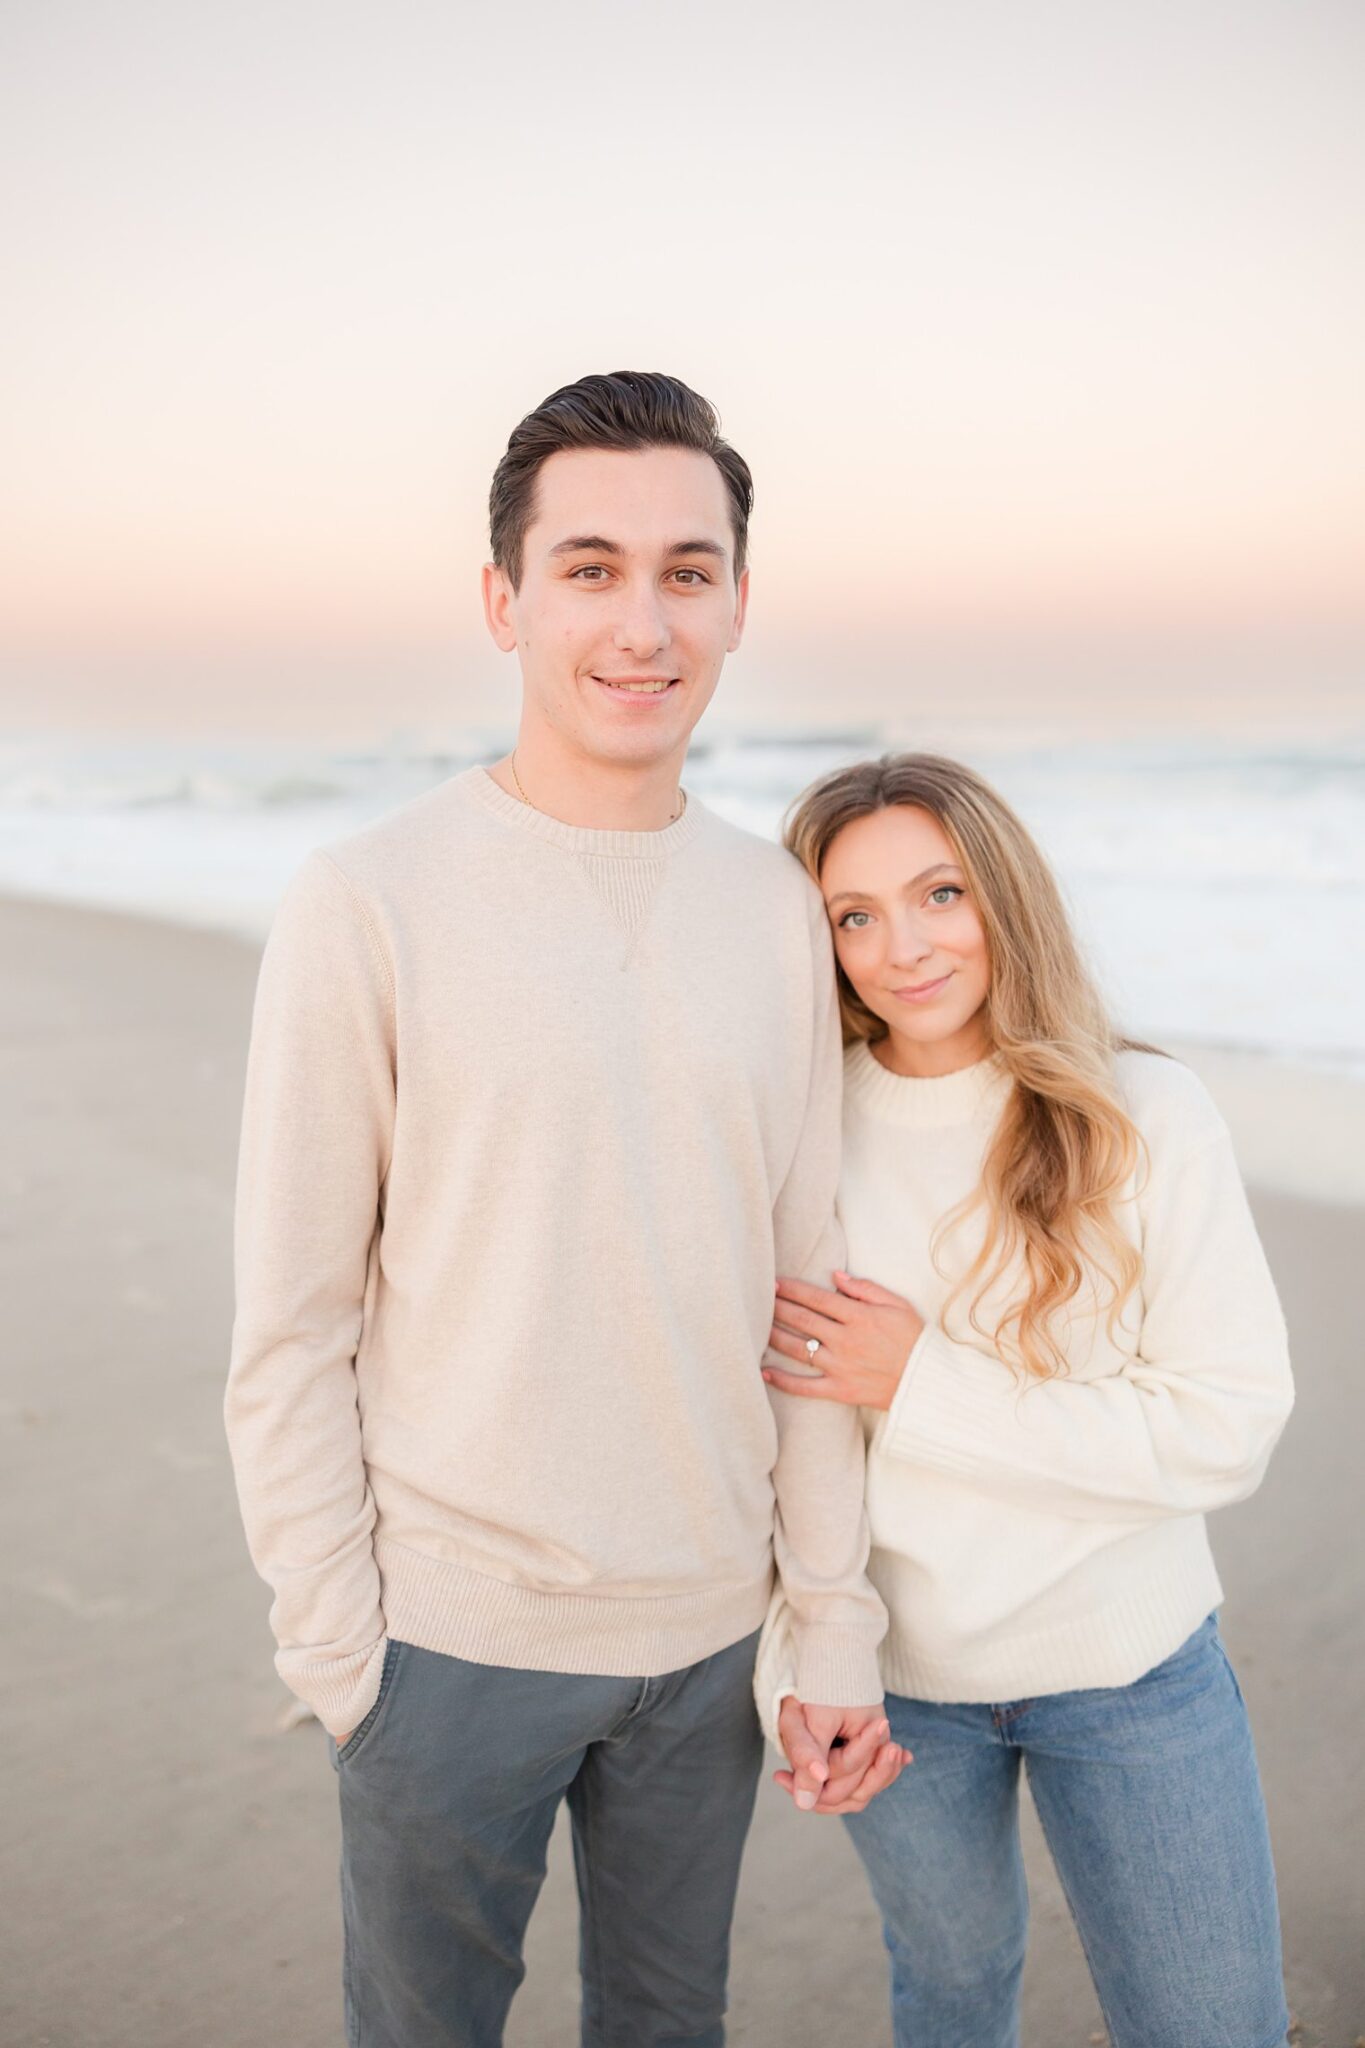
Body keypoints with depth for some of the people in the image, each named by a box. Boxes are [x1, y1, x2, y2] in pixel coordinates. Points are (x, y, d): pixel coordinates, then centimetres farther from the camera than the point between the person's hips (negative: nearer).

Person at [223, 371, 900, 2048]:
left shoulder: (775, 906, -1)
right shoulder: (369, 903, -13)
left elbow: (807, 1291, 2)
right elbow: (289, 1329, -9)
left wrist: (836, 1623, 3)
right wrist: (331, 1646, -8)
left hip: (707, 1632, 4)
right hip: (452, 1639, -3)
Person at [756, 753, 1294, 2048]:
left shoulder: (1148, 1115, -15)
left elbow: (1229, 1428, -17)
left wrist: (925, 1383, -21)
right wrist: (791, 1663, -14)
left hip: (1130, 1670, -1)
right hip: (889, 1673, 2)